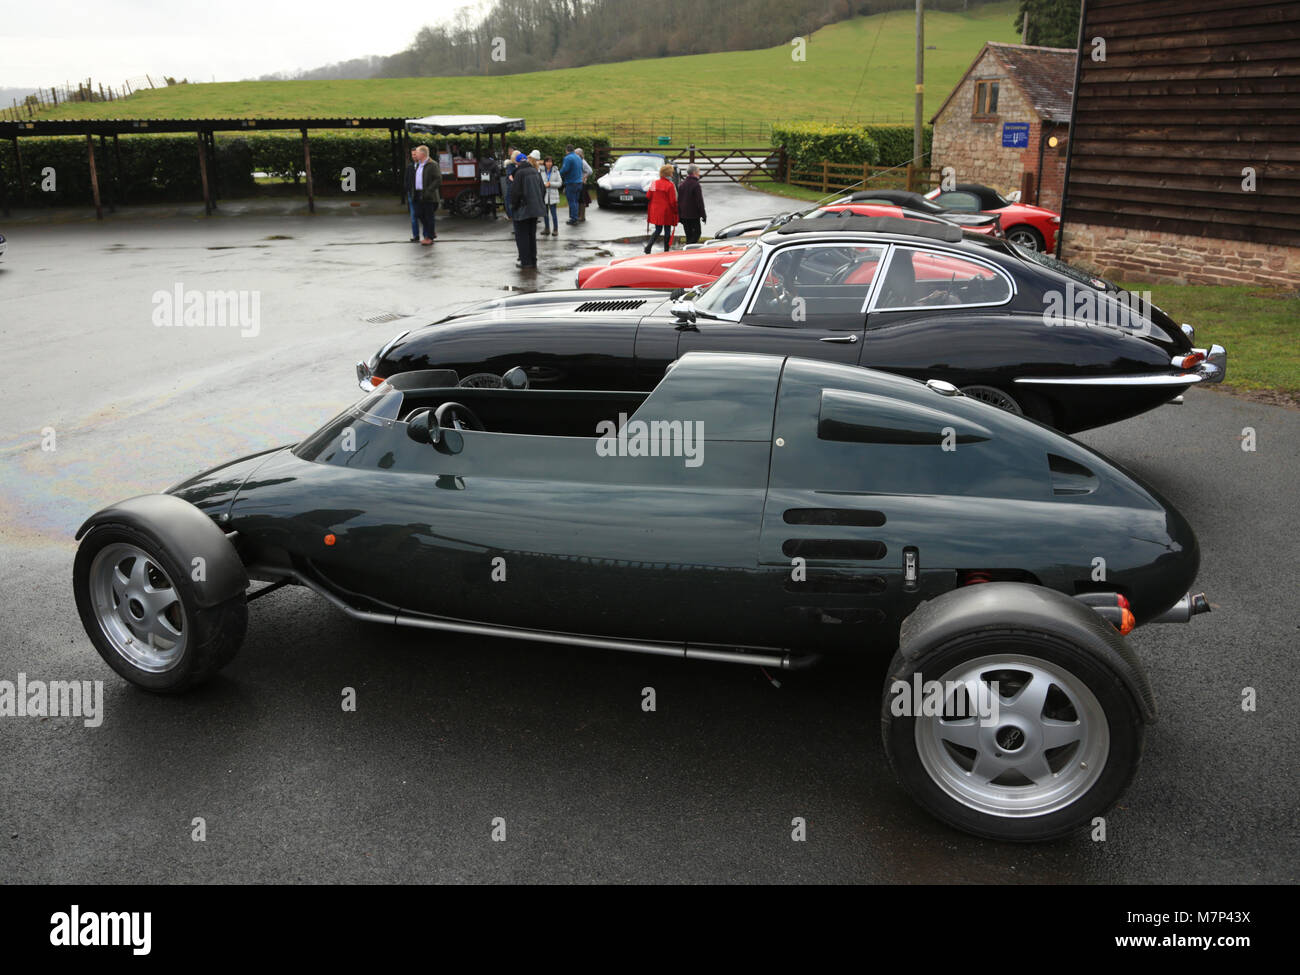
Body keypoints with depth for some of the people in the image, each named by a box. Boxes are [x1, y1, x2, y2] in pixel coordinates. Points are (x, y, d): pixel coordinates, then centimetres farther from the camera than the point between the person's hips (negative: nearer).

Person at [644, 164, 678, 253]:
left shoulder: (654, 183, 4)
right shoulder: (670, 185, -13)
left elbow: (648, 198, 8)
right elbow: (673, 201, -13)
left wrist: (648, 210, 17)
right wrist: (676, 212, -3)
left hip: (655, 212, 5)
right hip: (667, 212, -5)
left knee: (657, 230, 14)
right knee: (667, 231, 8)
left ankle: (648, 246, -7)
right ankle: (666, 251, 12)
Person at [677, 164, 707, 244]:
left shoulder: (682, 184, 10)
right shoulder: (695, 184, -13)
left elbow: (679, 201, 14)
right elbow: (699, 202, -14)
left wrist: (679, 215, 19)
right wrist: (703, 215, -8)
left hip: (684, 215, 7)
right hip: (694, 215, -7)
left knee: (688, 235, 13)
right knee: (696, 233, -2)